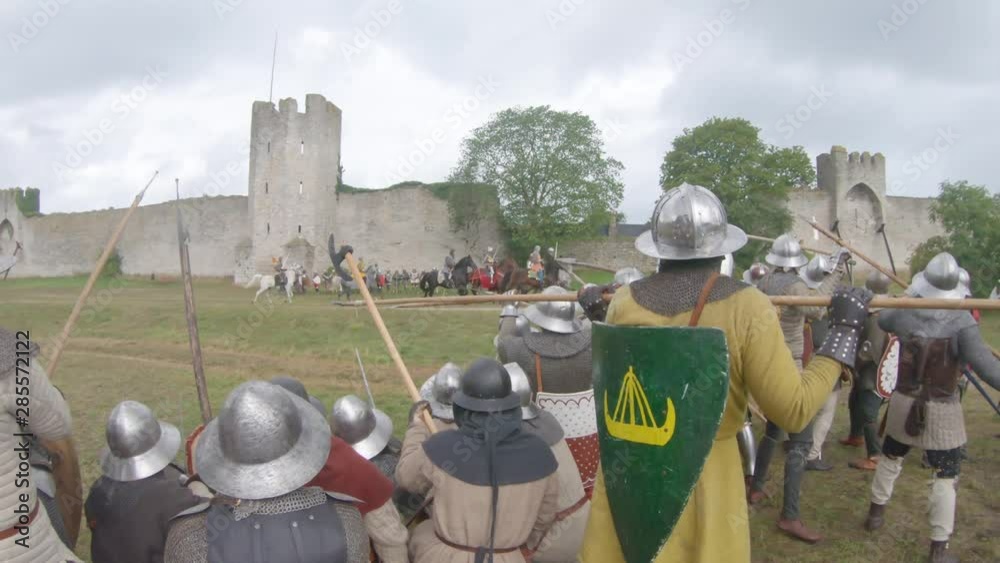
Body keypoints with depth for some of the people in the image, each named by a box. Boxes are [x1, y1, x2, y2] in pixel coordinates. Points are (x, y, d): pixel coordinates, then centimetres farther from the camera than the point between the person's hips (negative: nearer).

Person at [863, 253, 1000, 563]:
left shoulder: (904, 314, -8)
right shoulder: (962, 323, -19)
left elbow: (880, 319, 15)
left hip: (904, 403, 4)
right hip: (942, 411, -3)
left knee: (891, 457, 23)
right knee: (946, 477, 7)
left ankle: (876, 512, 38)